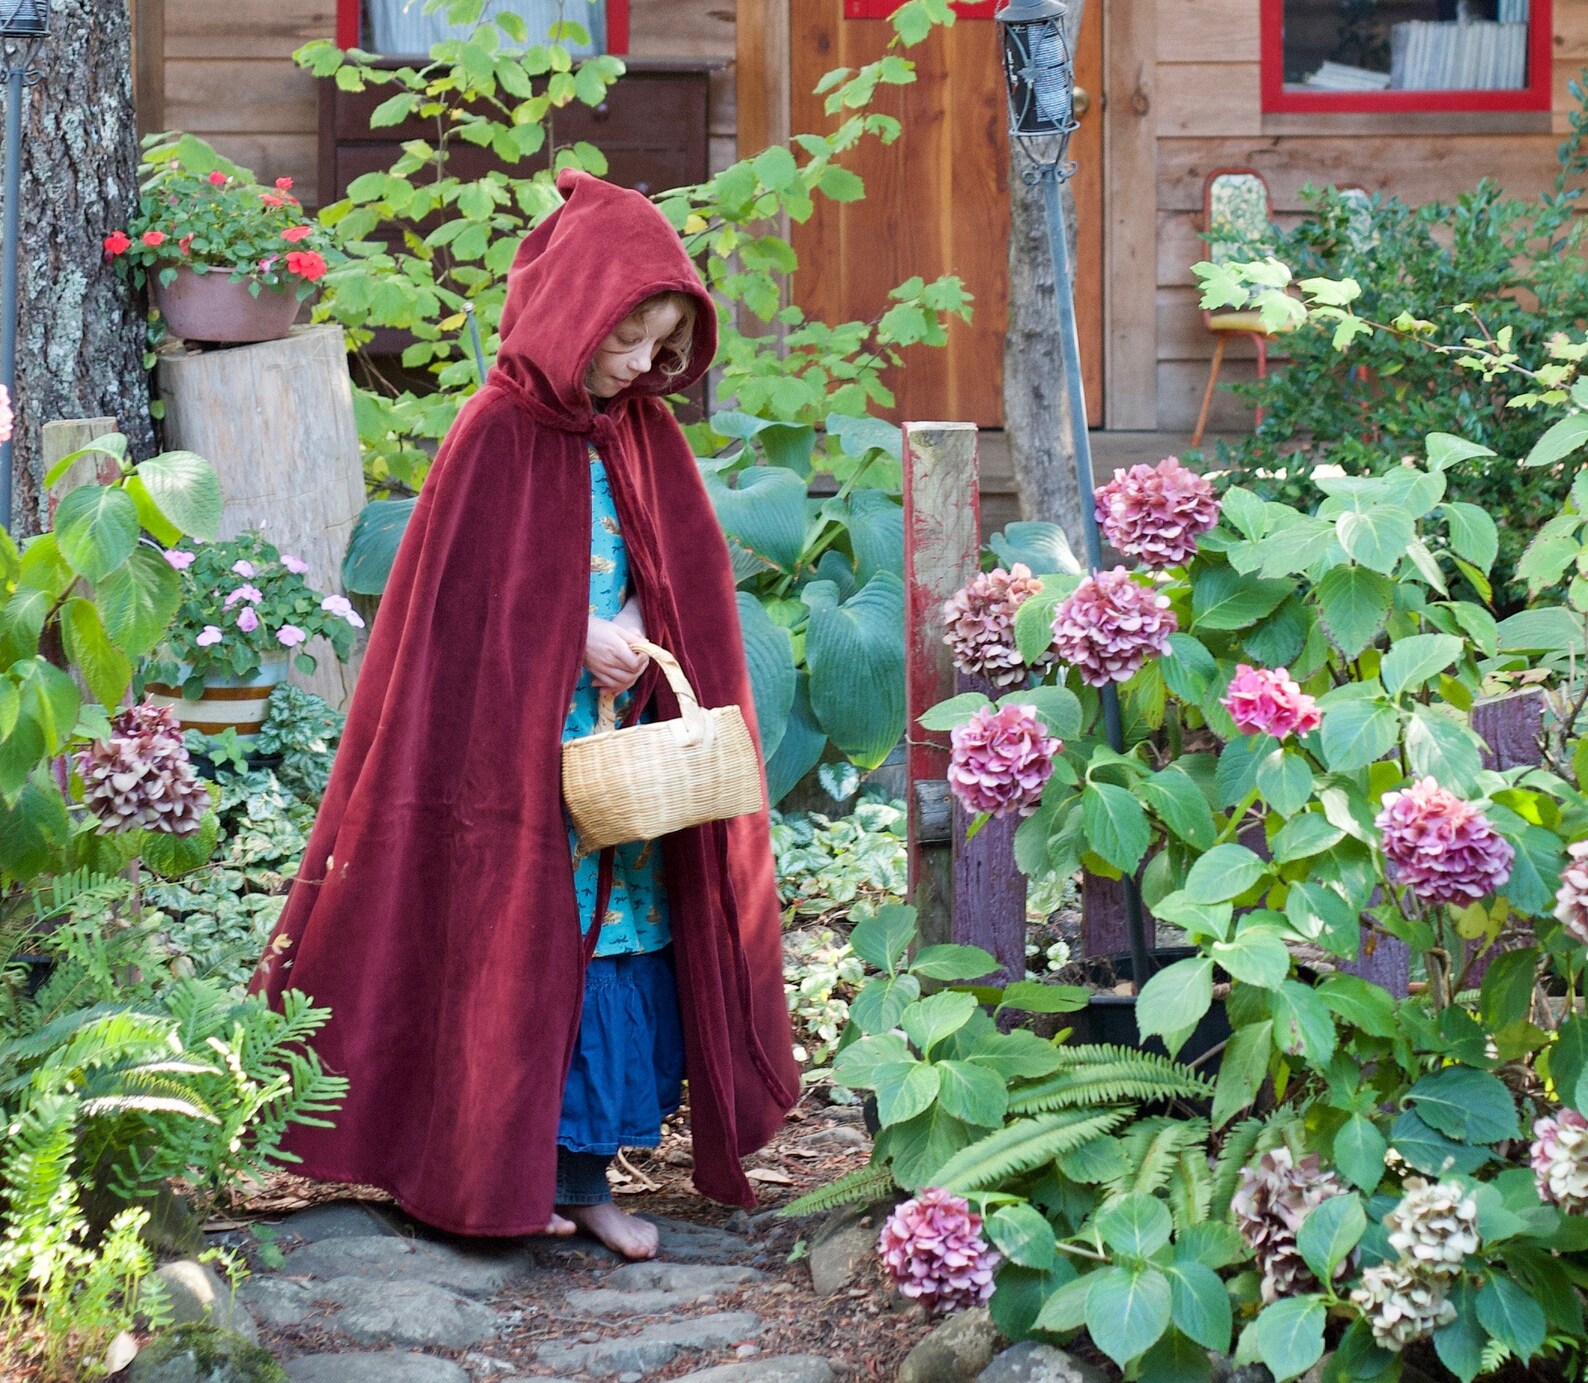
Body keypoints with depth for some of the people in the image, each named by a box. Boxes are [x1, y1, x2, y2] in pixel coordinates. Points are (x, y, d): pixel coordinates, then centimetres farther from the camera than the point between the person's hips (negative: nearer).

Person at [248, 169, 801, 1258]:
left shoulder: (642, 436, 8)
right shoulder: (500, 437, -11)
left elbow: (683, 574, 12)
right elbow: (459, 598, -11)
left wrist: (634, 624, -8)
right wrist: (577, 641, -16)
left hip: (623, 750, 6)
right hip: (519, 749, -6)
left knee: (620, 944, 6)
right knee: (525, 946, -2)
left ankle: (587, 1170, 15)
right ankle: (508, 1170, 10)